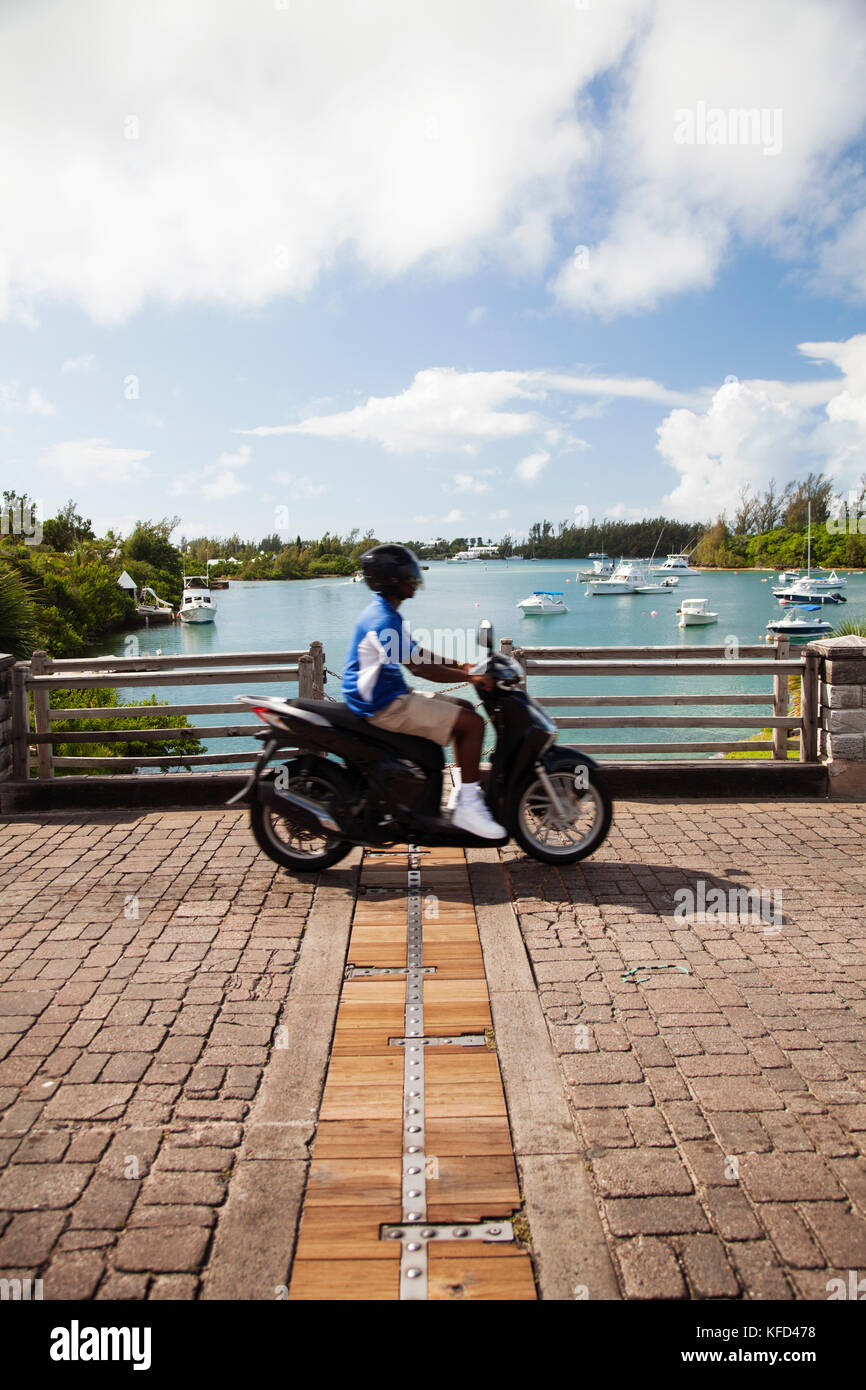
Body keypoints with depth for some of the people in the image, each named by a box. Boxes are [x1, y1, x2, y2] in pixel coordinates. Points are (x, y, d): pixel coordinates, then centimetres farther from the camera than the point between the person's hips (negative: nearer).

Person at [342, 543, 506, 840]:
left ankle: (465, 790, 21)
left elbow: (418, 653, 20)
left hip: (390, 696, 11)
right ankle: (467, 807, -9)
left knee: (464, 709, 18)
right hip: (385, 707, -11)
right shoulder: (383, 619, -20)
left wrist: (462, 665, 13)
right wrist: (470, 677, -21)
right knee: (473, 724, -15)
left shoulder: (384, 613, 14)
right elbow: (418, 667, -26)